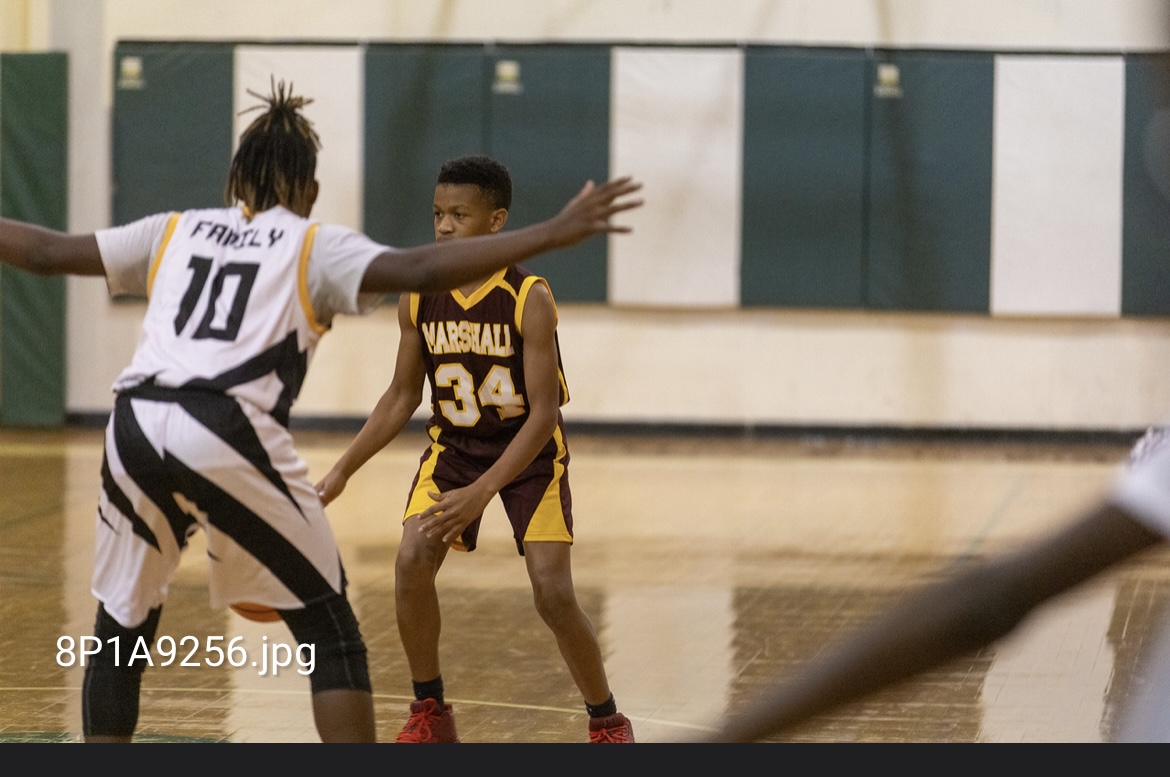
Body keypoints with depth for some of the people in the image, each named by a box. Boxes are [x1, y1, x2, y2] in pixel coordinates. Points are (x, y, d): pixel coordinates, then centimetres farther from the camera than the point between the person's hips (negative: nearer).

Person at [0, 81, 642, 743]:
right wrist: (554, 235, -4)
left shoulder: (175, 232, 24)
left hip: (136, 431, 4)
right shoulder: (317, 247, 13)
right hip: (233, 437, -4)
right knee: (329, 632, 8)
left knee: (121, 630, 20)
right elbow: (420, 271, -3)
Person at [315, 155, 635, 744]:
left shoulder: (529, 300, -24)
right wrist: (343, 471, -5)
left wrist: (482, 492, -32)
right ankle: (429, 712, 0)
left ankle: (607, 721, 9)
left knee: (553, 594, -13)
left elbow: (543, 415, -24)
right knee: (412, 560, -18)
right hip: (453, 445, 4)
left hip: (529, 450, -3)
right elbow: (402, 396, 1)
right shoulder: (418, 297, -11)